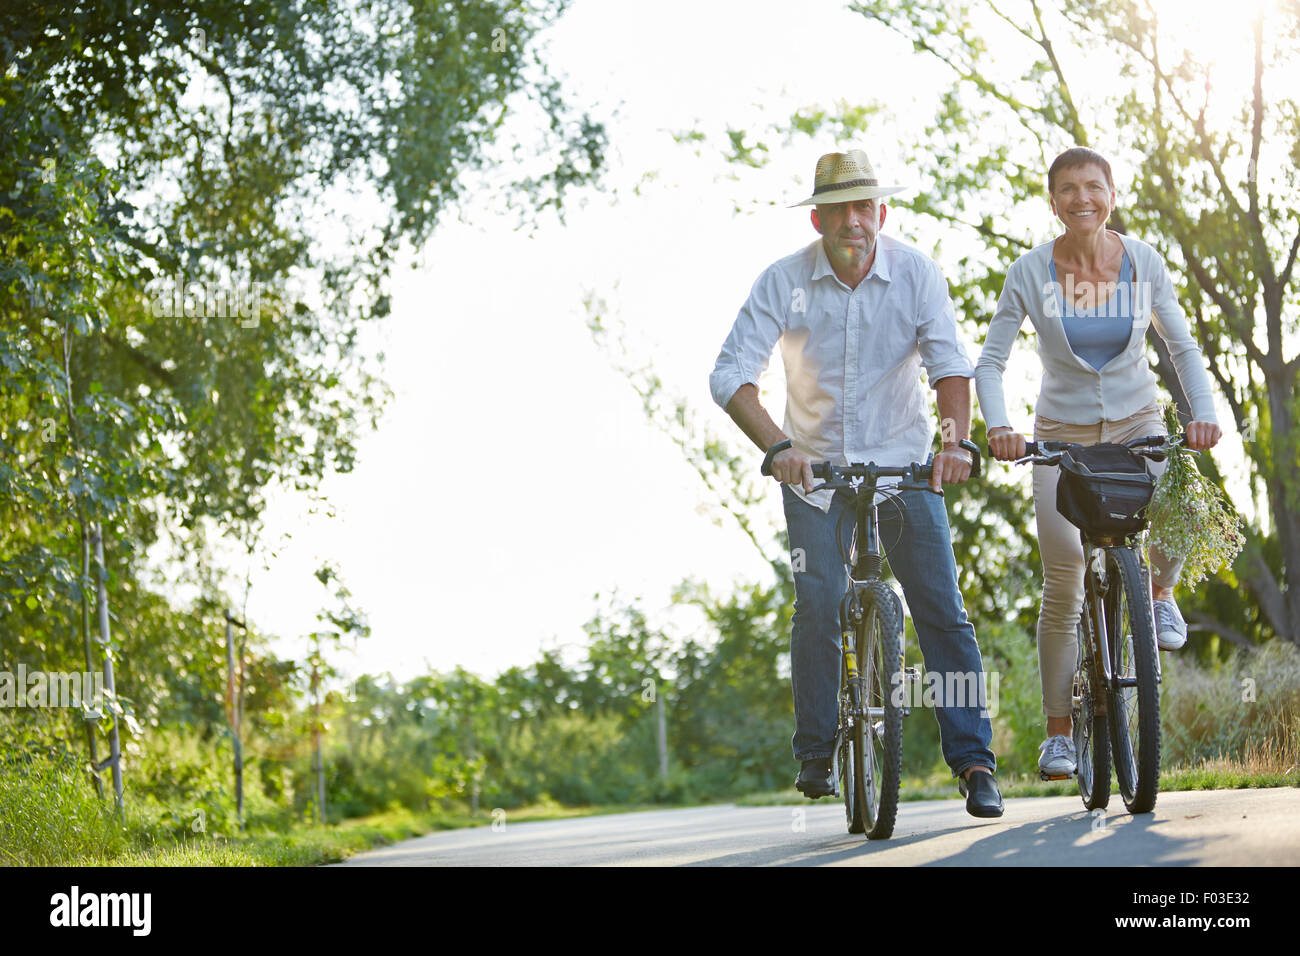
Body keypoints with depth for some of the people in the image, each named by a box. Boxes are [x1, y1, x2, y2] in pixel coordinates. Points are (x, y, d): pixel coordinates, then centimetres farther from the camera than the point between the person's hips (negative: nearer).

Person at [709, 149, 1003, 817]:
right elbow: (731, 375, -15)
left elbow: (949, 361, -14)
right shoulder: (783, 281, -11)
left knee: (942, 609, -6)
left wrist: (955, 441, -32)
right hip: (816, 467, 0)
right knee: (819, 606, -13)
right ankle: (815, 756, 2)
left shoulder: (915, 273, -8)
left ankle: (973, 762, -2)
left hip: (904, 463, 1)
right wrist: (777, 447, -31)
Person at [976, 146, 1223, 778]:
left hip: (1137, 422, 1)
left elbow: (1183, 348, -2)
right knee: (1063, 584, -8)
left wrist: (1203, 414, -19)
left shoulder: (1143, 263, -6)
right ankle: (1058, 731, 4)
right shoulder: (1031, 272, -11)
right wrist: (997, 427, -28)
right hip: (1062, 432, -1)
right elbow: (990, 361, -10)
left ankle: (1160, 594, 4)